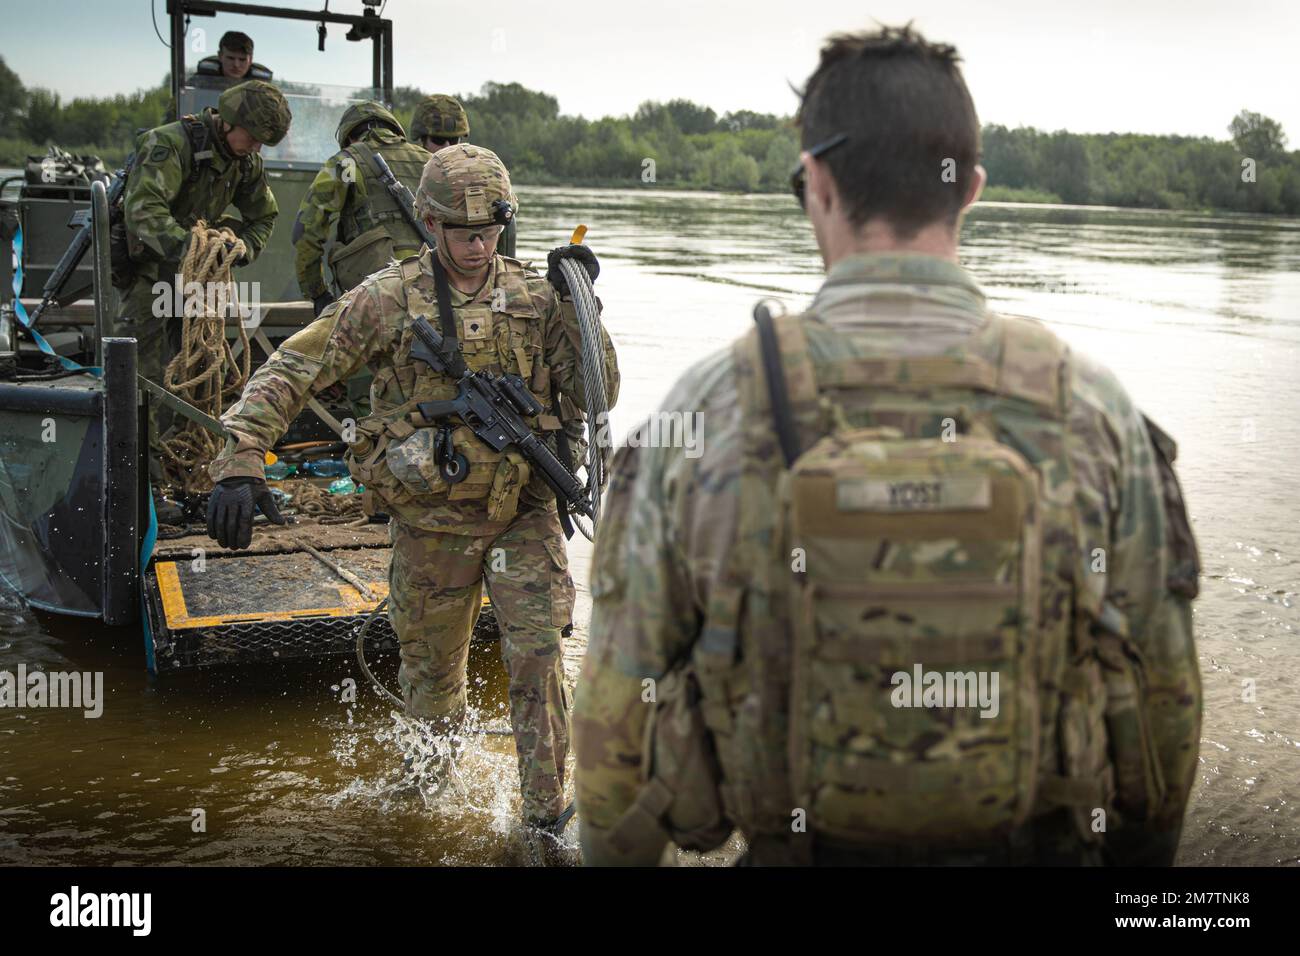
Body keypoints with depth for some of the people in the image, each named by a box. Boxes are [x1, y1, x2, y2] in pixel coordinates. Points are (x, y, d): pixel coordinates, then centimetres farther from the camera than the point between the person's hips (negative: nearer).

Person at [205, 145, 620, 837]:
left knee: (538, 656, -10)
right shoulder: (387, 300, -8)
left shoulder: (536, 297, 0)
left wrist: (578, 304, -14)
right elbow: (288, 374, -8)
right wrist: (240, 462, -20)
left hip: (524, 514, 1)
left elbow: (595, 394, -3)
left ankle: (545, 814, 6)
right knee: (432, 673, 17)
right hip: (432, 521, 0)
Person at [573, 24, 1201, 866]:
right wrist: (1145, 848, 14)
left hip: (792, 839, -1)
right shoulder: (1091, 409, -11)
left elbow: (622, 696, -8)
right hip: (1034, 844, 2)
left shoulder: (710, 413, -15)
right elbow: (1162, 694, -3)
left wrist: (612, 851, 8)